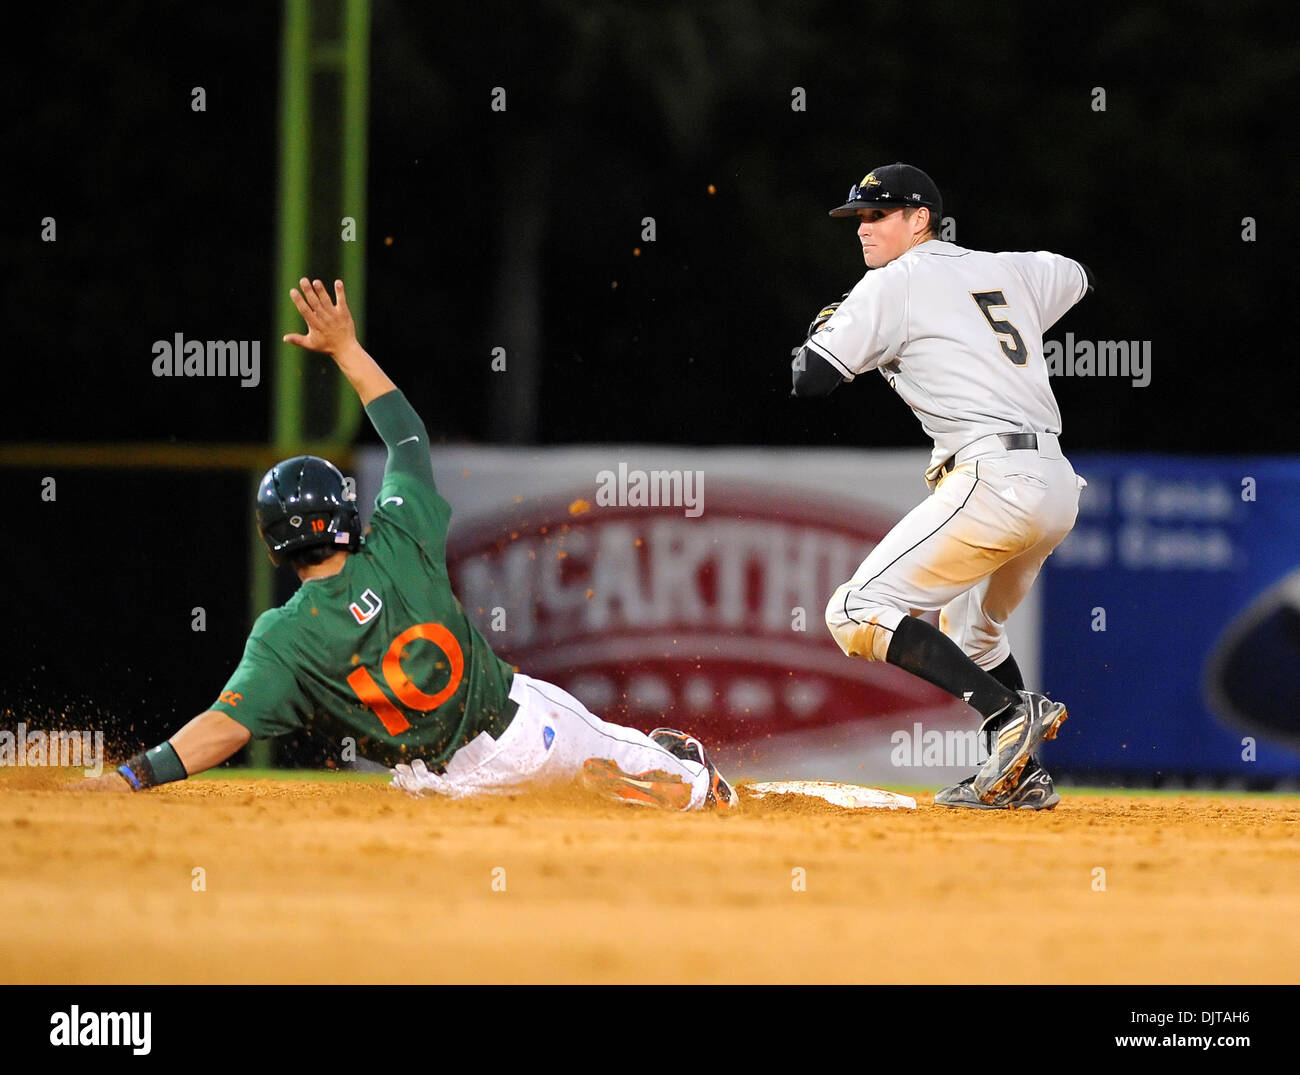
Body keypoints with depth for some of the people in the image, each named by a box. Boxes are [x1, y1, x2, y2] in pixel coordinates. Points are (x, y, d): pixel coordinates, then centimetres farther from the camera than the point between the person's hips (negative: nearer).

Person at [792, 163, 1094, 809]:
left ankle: (1012, 710, -19)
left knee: (858, 614, -9)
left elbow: (811, 380, -4)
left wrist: (824, 328, 18)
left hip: (992, 480, -9)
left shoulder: (893, 285, -1)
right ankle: (1023, 778, 20)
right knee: (969, 632, 29)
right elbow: (1077, 277, 43)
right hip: (1057, 486, 9)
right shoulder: (1007, 270, 20)